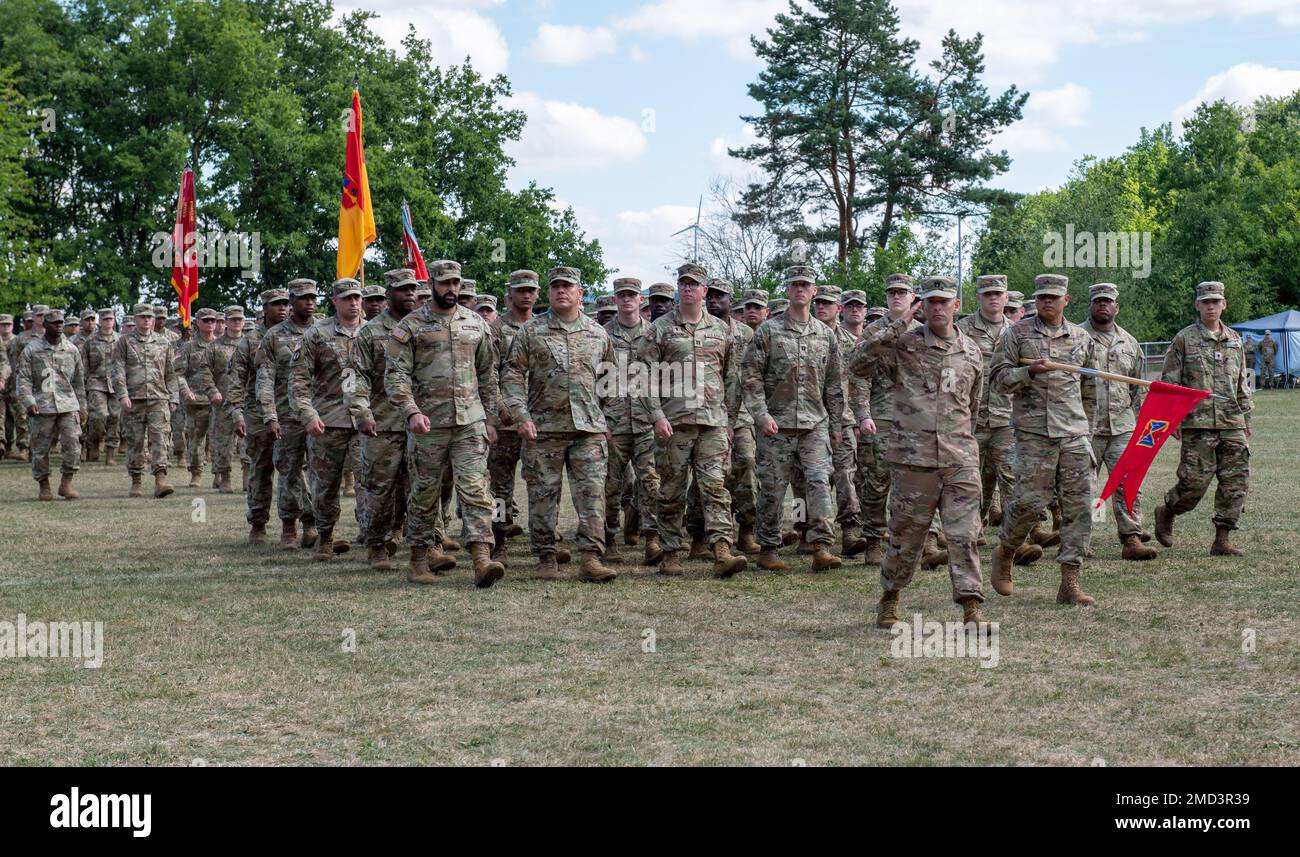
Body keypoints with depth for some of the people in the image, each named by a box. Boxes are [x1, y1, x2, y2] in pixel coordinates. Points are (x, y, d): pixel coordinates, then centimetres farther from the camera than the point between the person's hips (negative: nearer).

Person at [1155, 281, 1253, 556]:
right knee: (1195, 481, -6)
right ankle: (1166, 512, 22)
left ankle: (1222, 541, 4)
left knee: (1237, 481, -2)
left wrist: (1246, 419, 18)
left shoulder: (1234, 340, 15)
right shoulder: (1184, 339, 0)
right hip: (1198, 423, -5)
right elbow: (1169, 382, -1)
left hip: (1232, 424, 5)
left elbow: (1242, 384, 21)